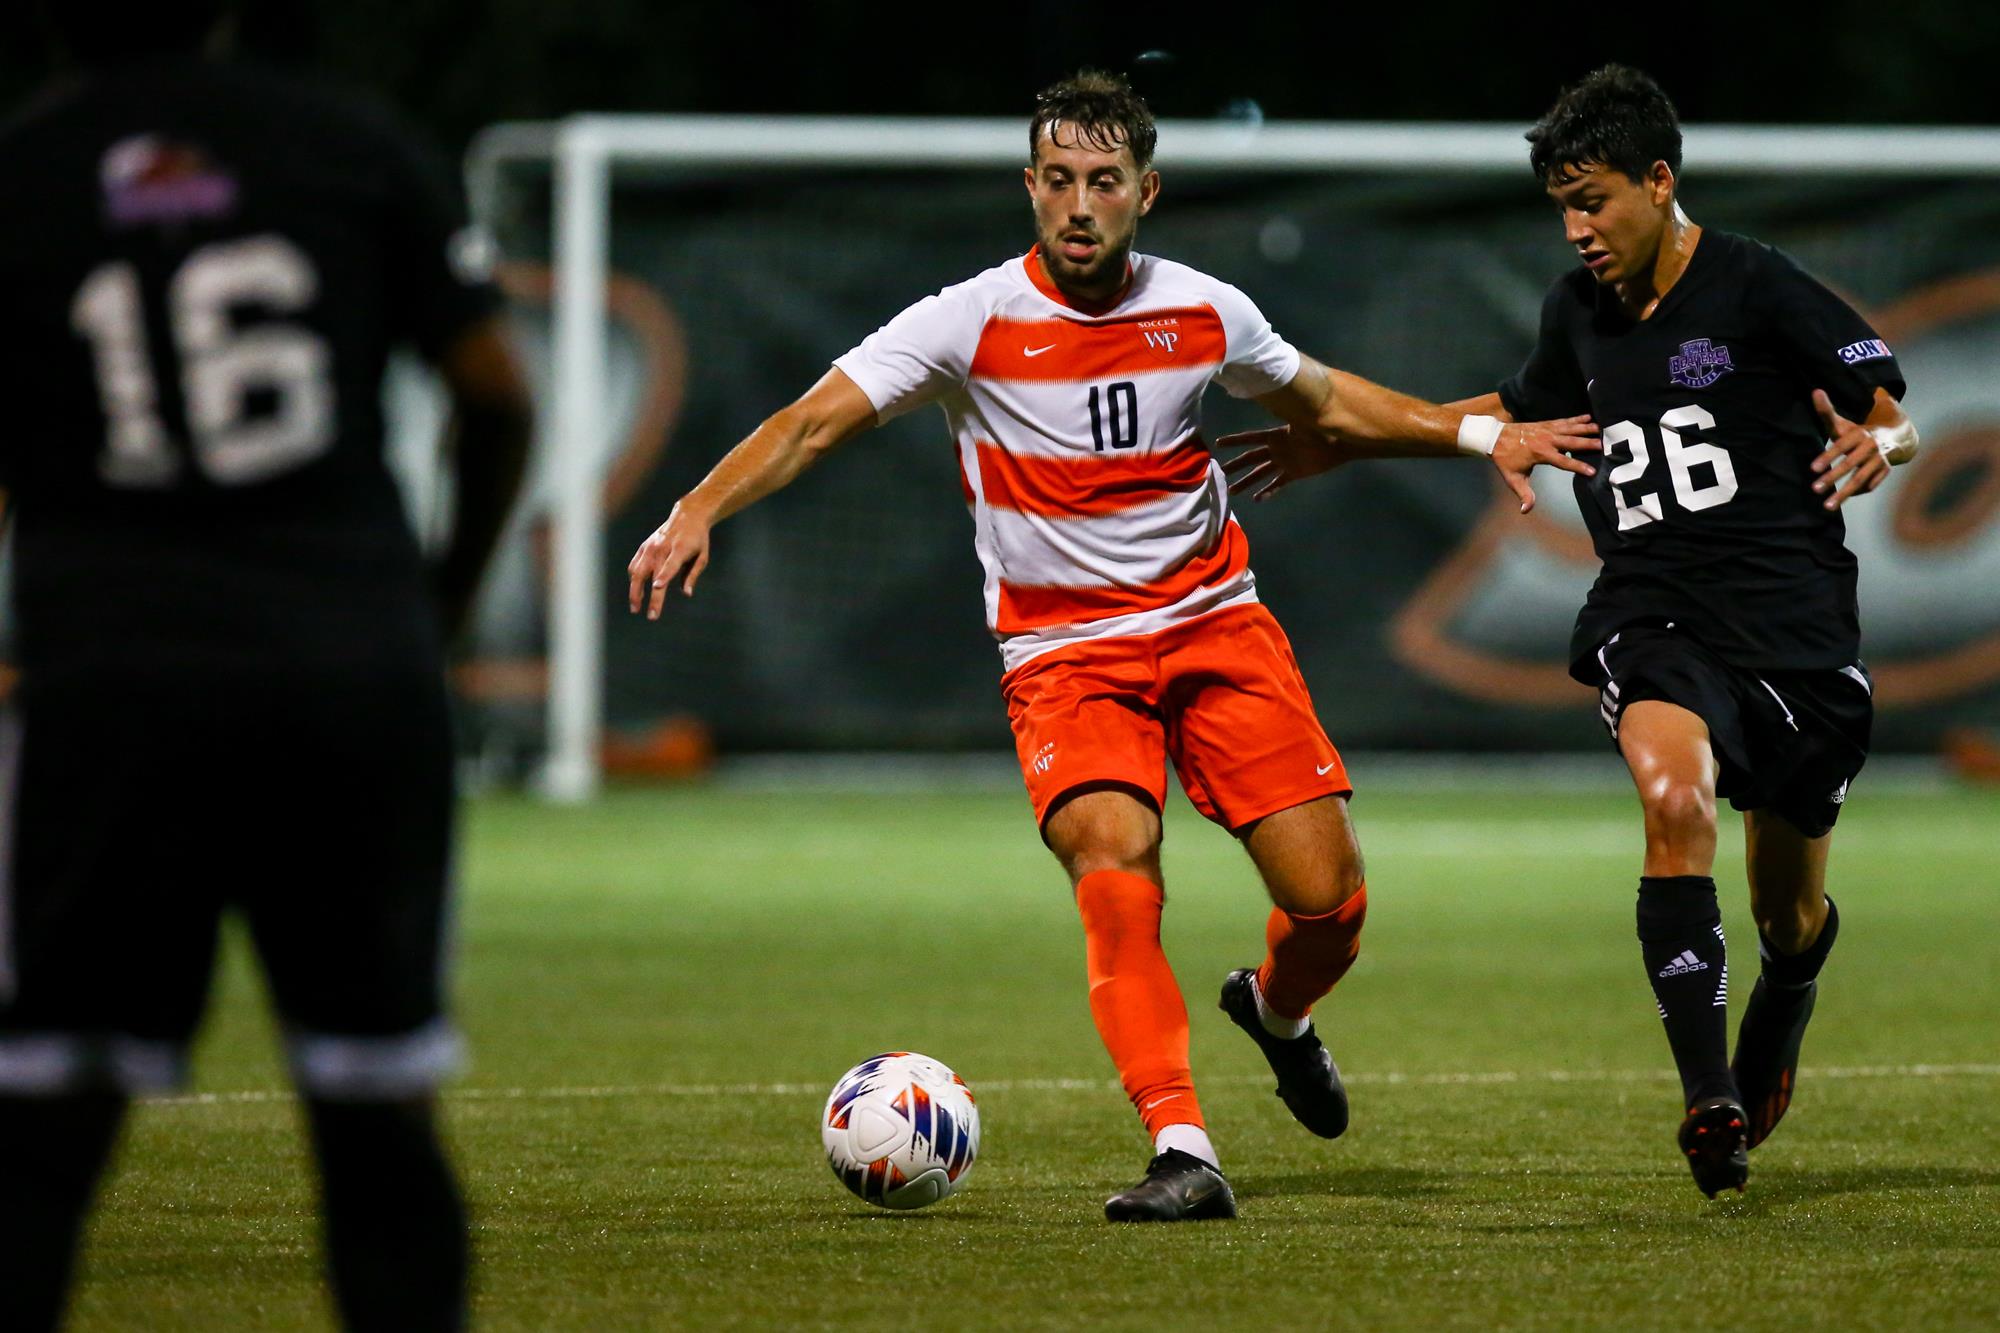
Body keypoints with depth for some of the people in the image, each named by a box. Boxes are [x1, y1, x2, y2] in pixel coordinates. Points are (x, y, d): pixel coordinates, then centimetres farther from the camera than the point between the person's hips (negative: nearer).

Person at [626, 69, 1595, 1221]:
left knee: (1329, 898, -6)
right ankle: (1183, 1156, -25)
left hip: (1217, 622, 3)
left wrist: (1481, 434, 16)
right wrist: (699, 510, -33)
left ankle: (1279, 1011, 31)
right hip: (1065, 653, -3)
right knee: (1115, 869, -27)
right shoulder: (974, 322, -10)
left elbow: (1325, 400, 20)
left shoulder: (1204, 313, 1)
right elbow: (815, 423, -17)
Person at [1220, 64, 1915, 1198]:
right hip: (1655, 624, 2)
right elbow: (1522, 412, 31)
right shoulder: (1581, 309, 9)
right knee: (1677, 798, -31)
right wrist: (1348, 444, 31)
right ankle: (1710, 1102, -33)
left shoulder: (1761, 290, -7)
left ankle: (1773, 1041, 49)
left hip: (1796, 633, -2)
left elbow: (1901, 422, -5)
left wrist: (1871, 449, -29)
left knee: (1789, 915, 11)